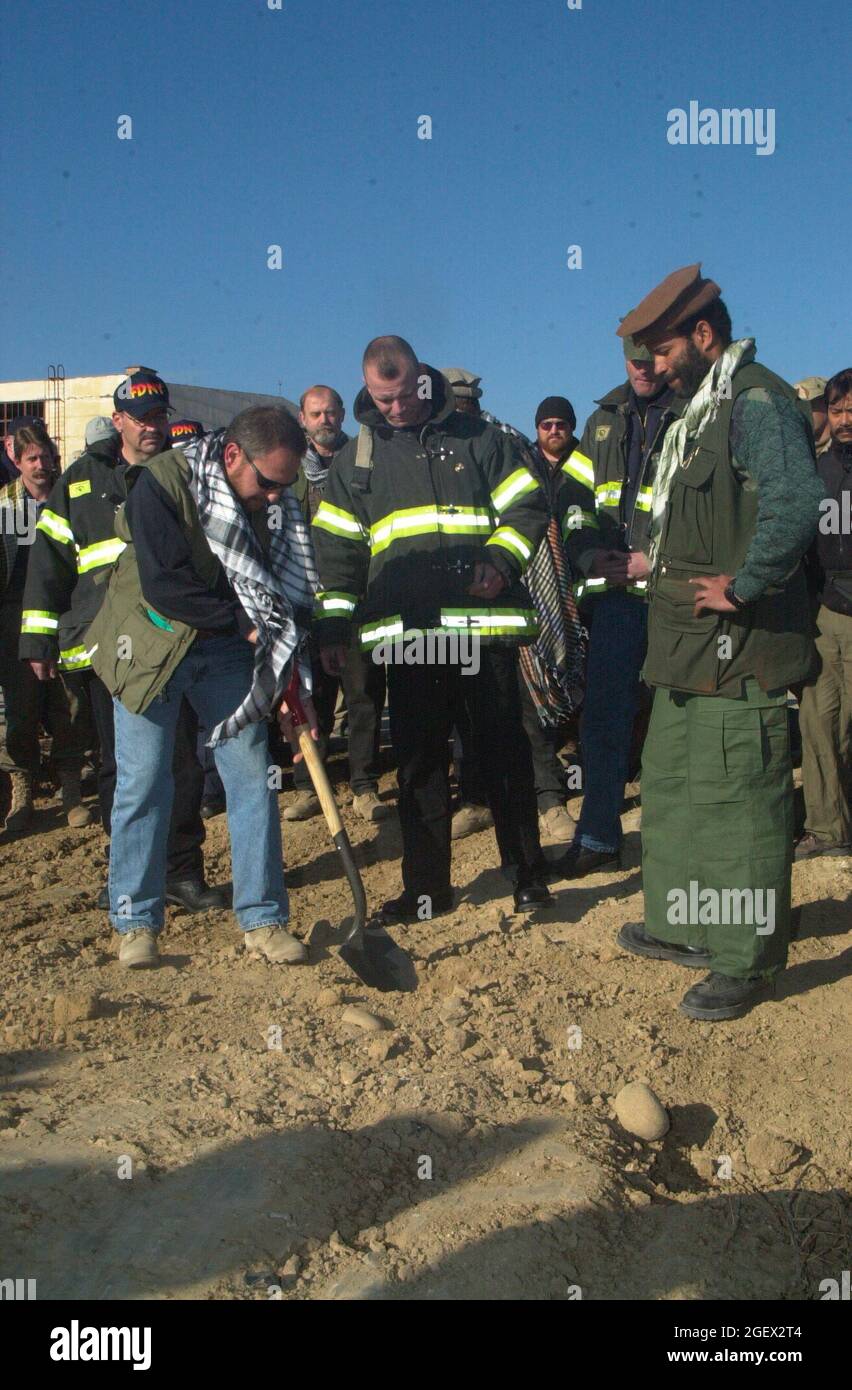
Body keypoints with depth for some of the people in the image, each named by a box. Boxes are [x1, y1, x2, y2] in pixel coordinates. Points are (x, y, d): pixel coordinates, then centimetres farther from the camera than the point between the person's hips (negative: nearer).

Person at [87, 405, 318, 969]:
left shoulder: (277, 507, -3)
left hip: (227, 650, 4)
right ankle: (136, 921, 13)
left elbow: (293, 597, 1)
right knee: (143, 783, -1)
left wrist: (291, 679, -5)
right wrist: (243, 623, -18)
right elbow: (163, 586, -24)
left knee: (253, 774, -1)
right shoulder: (162, 482, -18)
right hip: (152, 643, -4)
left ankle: (263, 918, 8)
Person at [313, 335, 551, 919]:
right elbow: (336, 549, 15)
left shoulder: (477, 437, 8)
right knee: (418, 761, 6)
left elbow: (526, 506, 7)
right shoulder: (357, 459, 14)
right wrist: (333, 627, 7)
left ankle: (528, 872, 15)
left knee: (505, 749, 2)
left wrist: (500, 559, -11)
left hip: (484, 625, -2)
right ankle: (425, 887, 16)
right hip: (405, 633, 2)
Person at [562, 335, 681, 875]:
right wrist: (589, 553, 2)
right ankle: (598, 835, 16)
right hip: (615, 589, 5)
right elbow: (576, 495, 18)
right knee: (604, 713, 6)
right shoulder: (605, 419, 16)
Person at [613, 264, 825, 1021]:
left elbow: (795, 506, -30)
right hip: (691, 646, 11)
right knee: (672, 783, 19)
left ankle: (749, 960, 10)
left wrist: (743, 587, -23)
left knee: (739, 798, -3)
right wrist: (662, 562, 13)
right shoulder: (702, 410, 18)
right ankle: (685, 926, 34)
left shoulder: (757, 402, -14)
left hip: (741, 647, -11)